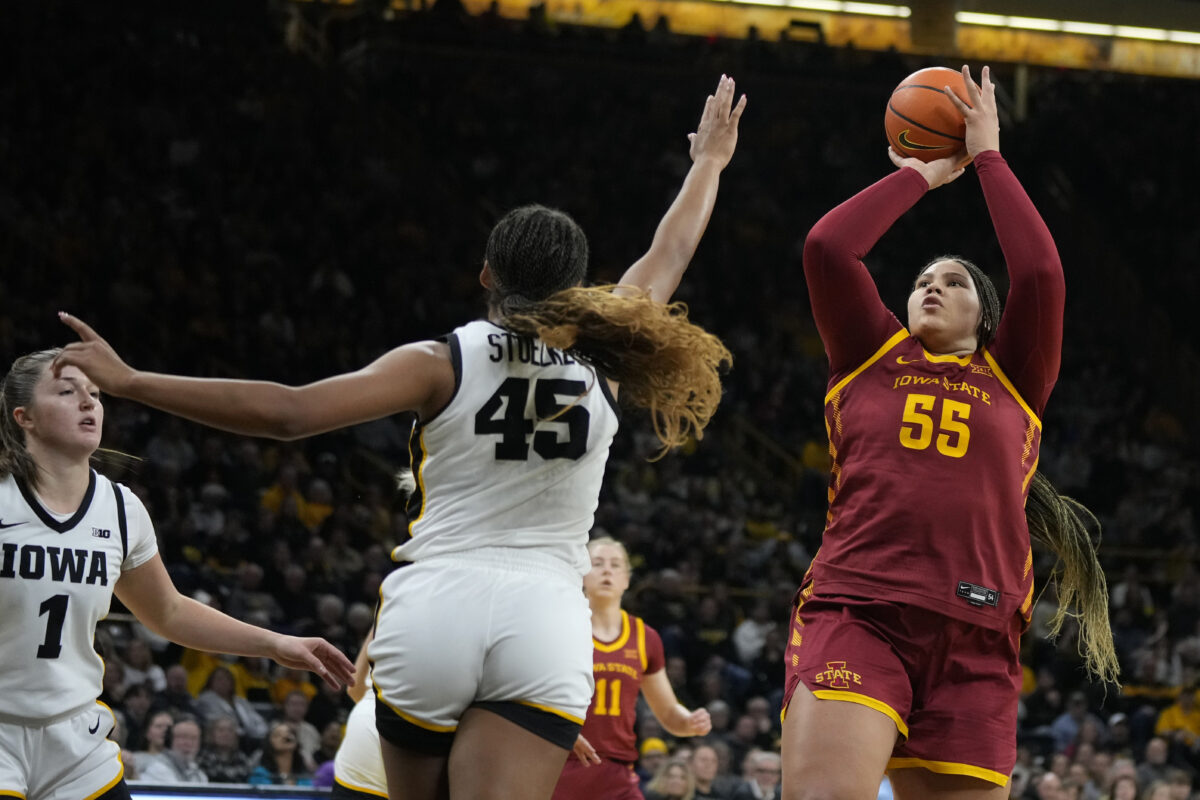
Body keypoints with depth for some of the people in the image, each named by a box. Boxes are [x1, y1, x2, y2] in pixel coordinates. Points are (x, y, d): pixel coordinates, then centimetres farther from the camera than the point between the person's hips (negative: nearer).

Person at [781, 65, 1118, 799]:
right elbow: (827, 248, 8)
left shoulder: (1014, 379, 20)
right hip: (853, 614, -2)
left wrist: (988, 158, 15)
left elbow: (1041, 274, 5)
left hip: (973, 640, 2)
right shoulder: (871, 358, 20)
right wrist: (917, 176, 19)